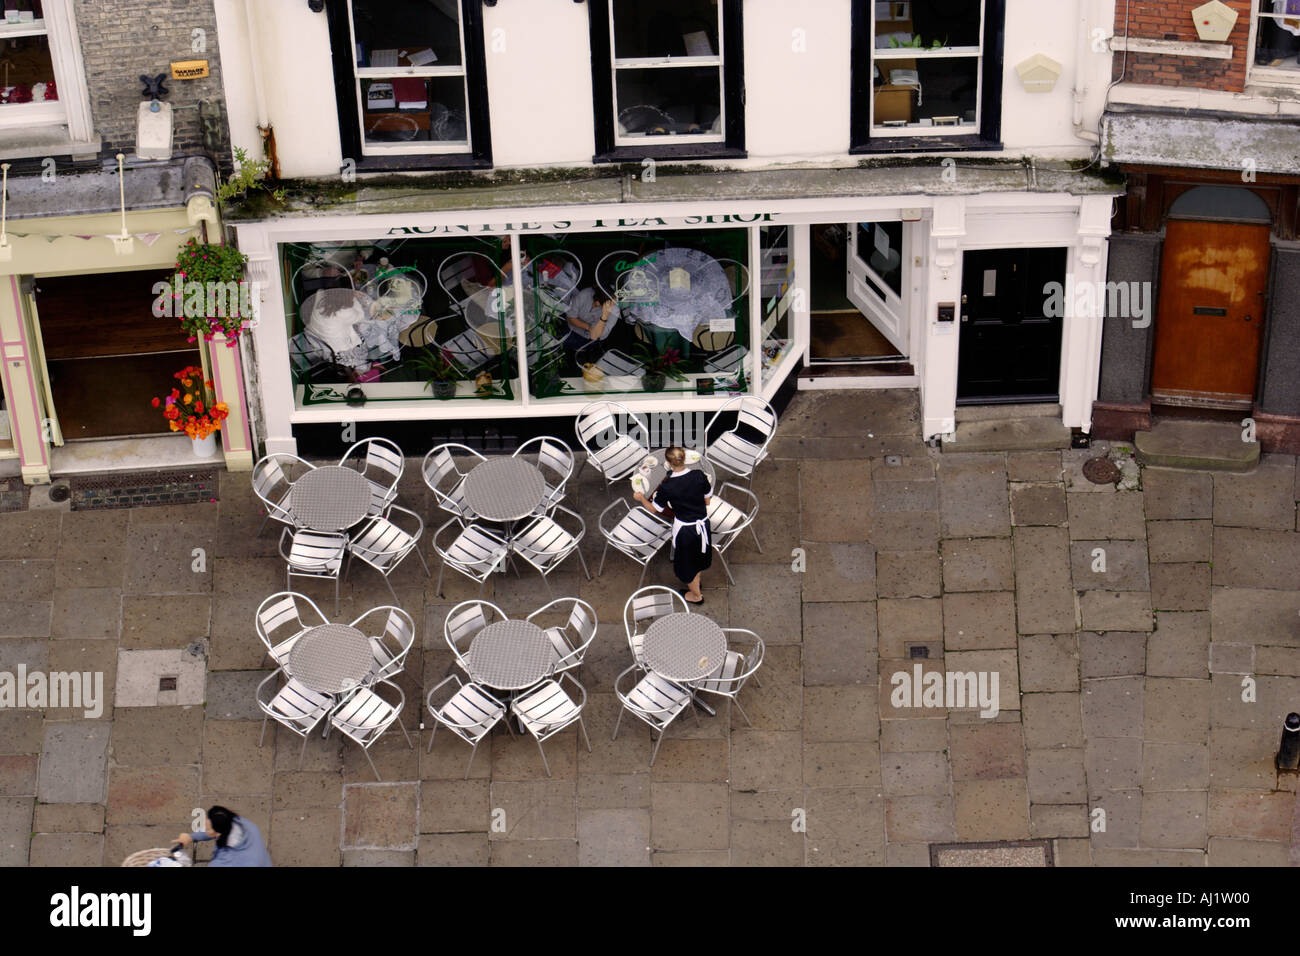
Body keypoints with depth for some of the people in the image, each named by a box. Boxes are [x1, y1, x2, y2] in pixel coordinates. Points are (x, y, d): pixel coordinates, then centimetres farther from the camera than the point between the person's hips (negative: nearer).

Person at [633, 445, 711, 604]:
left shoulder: (667, 487, -25)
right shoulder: (700, 476, -17)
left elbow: (655, 509, -9)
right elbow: (708, 501, -2)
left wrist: (641, 498, 9)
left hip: (684, 529, -4)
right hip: (703, 524, 4)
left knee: (687, 563, 22)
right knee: (700, 556, 30)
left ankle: (696, 595, 43)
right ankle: (695, 583, 57)